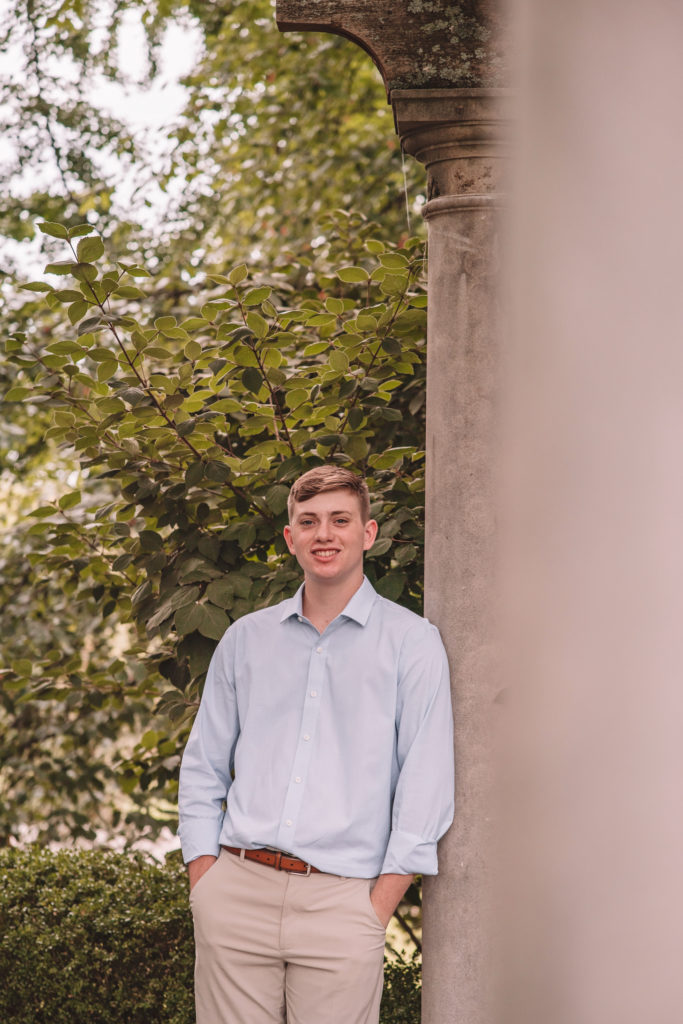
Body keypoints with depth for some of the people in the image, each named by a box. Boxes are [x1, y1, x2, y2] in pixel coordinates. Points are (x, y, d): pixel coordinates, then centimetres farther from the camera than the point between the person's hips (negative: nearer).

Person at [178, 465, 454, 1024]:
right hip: (236, 891, 3)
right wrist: (205, 888, 4)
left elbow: (425, 787, -2)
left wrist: (379, 909, -8)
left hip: (341, 897, -3)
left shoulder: (412, 642, 3)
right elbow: (203, 770, 15)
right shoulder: (246, 638, 14)